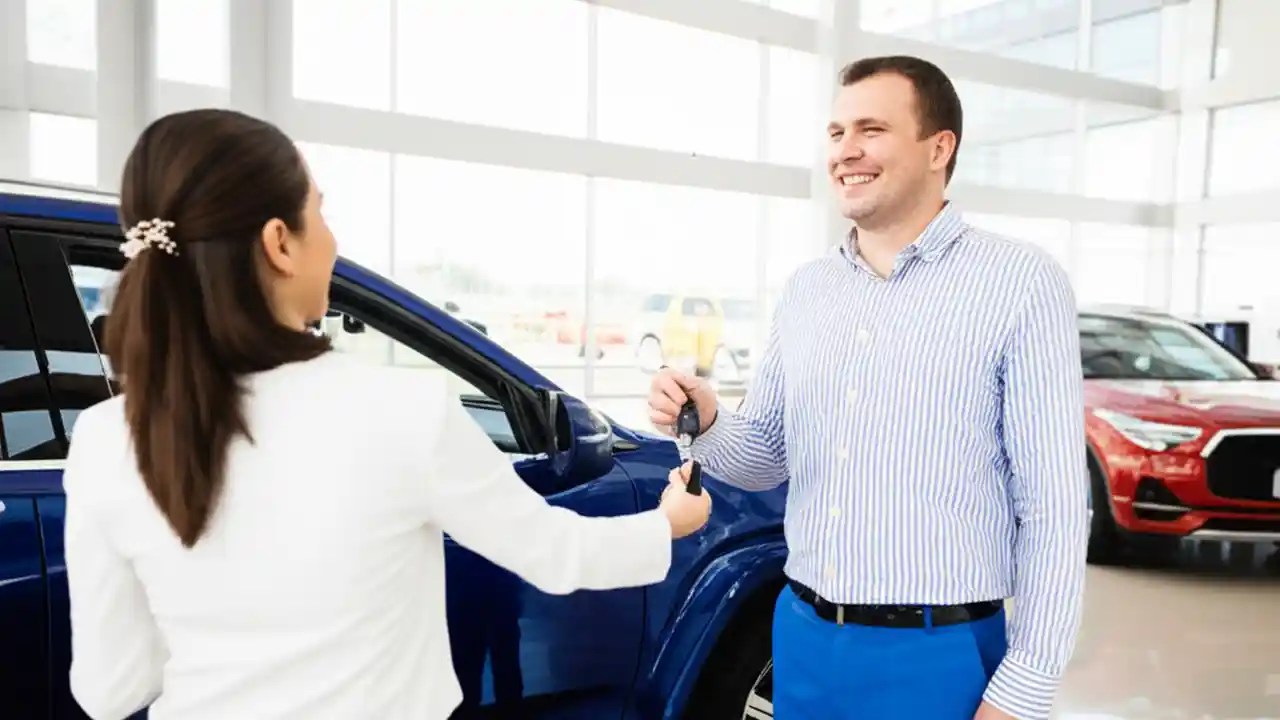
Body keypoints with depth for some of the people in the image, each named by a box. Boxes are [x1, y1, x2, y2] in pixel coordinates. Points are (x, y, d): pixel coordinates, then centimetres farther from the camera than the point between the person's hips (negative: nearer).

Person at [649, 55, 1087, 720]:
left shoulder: (1021, 285, -10)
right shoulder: (804, 289, 6)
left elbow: (1053, 507, -11)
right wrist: (707, 423, -10)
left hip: (938, 656, -5)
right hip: (802, 637, 5)